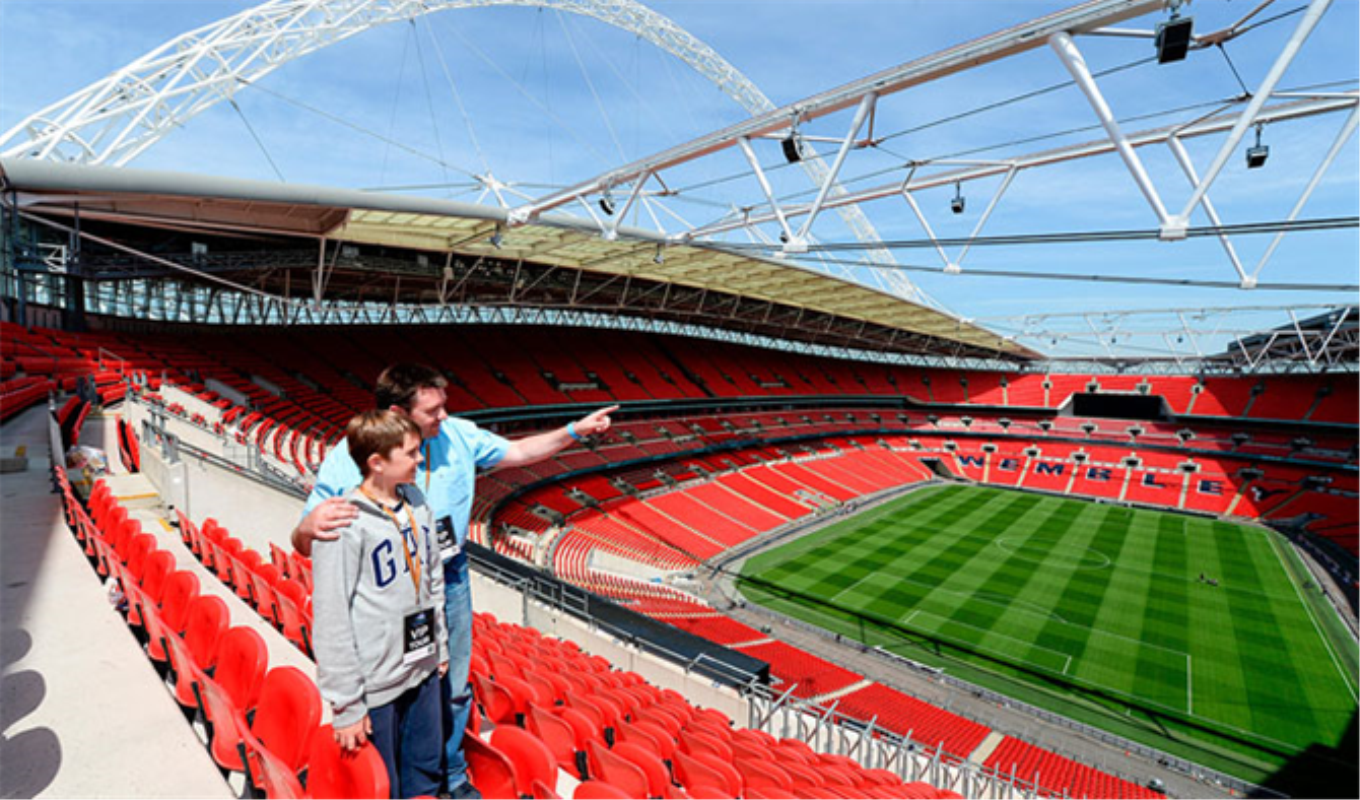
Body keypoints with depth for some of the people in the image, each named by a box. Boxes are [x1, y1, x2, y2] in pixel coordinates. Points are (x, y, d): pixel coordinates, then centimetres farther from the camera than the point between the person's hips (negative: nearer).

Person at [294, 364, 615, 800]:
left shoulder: (457, 435, -11)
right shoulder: (348, 458, -21)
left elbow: (517, 452, 2)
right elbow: (302, 545, -17)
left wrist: (575, 431, -4)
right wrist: (309, 527, -42)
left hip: (450, 579, 4)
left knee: (454, 688, 21)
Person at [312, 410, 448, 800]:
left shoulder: (415, 501, 1)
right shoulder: (345, 523, -20)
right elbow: (331, 620, -17)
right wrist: (346, 704, -13)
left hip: (422, 670, 6)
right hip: (374, 683, -6)